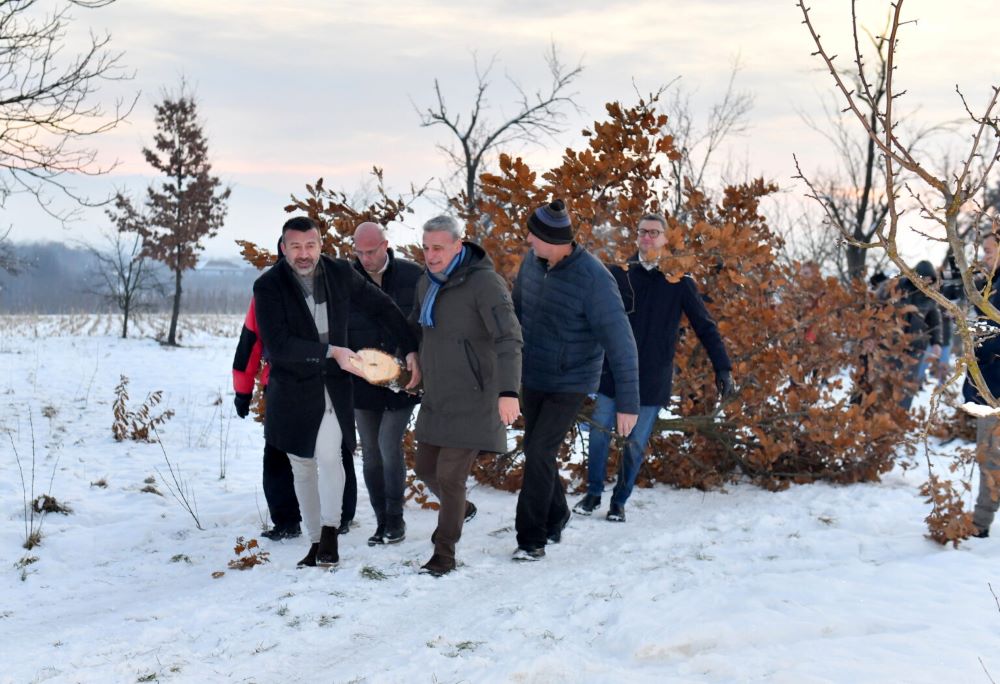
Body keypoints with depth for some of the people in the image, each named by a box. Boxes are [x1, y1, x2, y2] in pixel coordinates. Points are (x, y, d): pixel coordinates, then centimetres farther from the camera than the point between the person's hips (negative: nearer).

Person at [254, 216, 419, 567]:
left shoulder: (340, 273, -4)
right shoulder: (269, 286, -12)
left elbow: (384, 307, 7)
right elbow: (276, 344, -21)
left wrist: (411, 350, 3)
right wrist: (331, 351, -26)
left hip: (334, 384, 0)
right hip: (292, 388, 0)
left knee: (329, 456, -19)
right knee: (303, 468, 9)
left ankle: (330, 531, -7)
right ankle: (316, 542, 21)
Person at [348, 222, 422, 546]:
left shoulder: (413, 276, -6)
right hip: (362, 383, 3)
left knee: (389, 445, -12)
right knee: (371, 453, 9)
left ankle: (395, 518, 5)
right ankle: (382, 522, 21)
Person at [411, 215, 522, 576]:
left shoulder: (484, 282, -19)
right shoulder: (427, 282, 6)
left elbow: (509, 339, -28)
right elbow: (416, 323, 26)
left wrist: (508, 391, -40)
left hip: (471, 399, -8)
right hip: (436, 397, 8)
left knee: (450, 474, -9)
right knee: (426, 468, 15)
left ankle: (444, 554, 6)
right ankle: (460, 508, 44)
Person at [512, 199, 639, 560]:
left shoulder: (594, 279, -27)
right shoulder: (533, 261, -7)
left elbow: (620, 343, -26)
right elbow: (516, 311, 10)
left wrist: (628, 401, -27)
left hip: (570, 385, -6)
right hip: (533, 378, 6)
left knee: (539, 452, -13)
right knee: (536, 451, 14)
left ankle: (532, 538, 0)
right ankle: (555, 519, 36)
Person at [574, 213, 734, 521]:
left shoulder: (679, 283, -2)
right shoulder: (618, 274, 1)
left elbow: (705, 327, 0)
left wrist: (723, 367, -7)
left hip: (652, 380, -1)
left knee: (636, 444, 6)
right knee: (600, 432, 4)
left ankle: (619, 501, 21)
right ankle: (593, 493, 22)